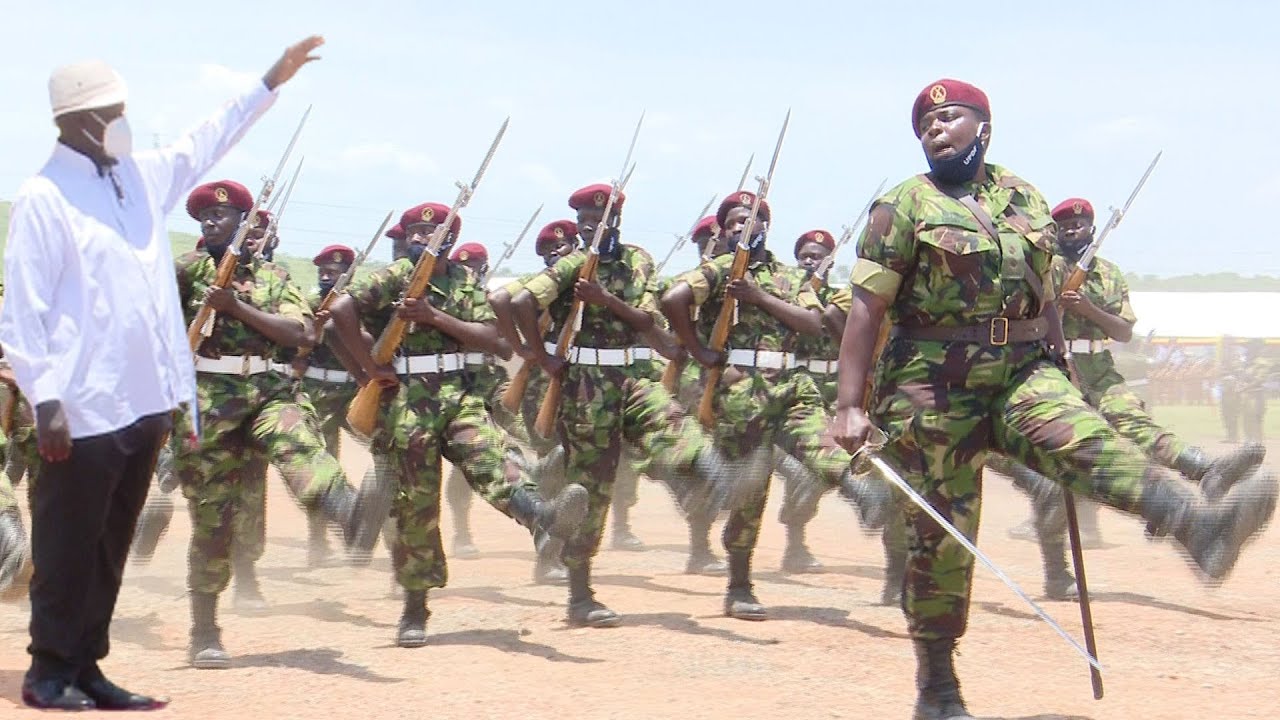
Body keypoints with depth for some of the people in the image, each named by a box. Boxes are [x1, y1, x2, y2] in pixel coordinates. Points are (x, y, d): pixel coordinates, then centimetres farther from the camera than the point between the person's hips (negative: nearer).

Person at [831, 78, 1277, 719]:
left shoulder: (1026, 200, 14)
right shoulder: (904, 207, 0)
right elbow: (865, 309, -5)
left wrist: (1057, 378, 22)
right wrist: (850, 406, -12)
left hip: (1021, 375, 2)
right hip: (934, 389, -2)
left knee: (1085, 439, -26)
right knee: (941, 536, 0)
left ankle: (1200, 522, -53)